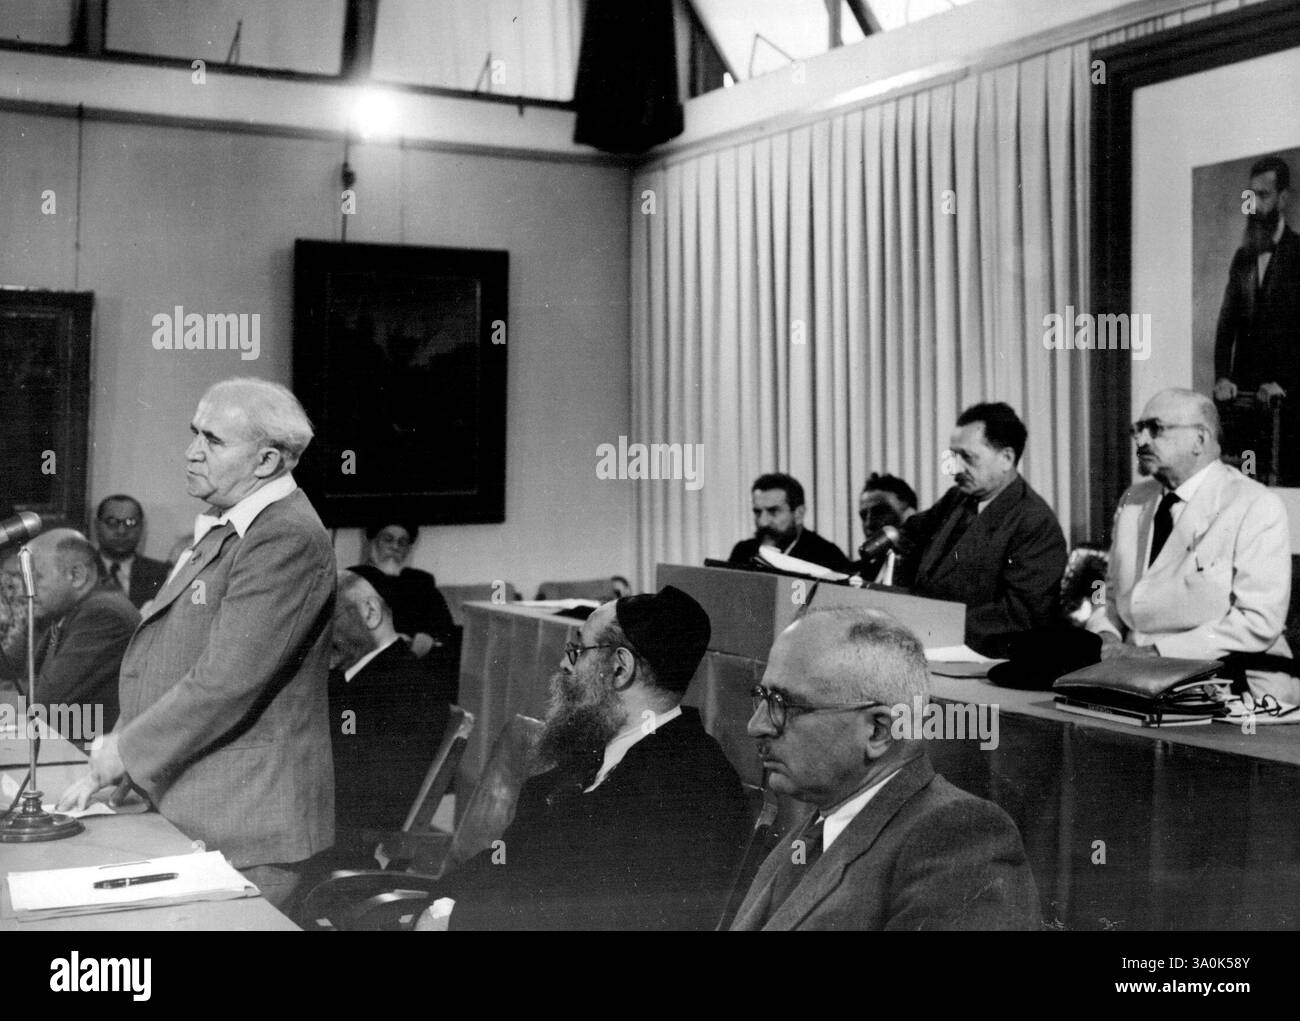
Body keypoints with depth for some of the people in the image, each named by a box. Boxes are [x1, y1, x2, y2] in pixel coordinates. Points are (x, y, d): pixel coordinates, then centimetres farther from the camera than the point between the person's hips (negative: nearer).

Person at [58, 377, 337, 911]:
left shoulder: (286, 538, -18)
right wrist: (122, 740, 8)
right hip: (187, 810, 9)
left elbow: (225, 681, -22)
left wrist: (125, 753, -13)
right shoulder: (222, 527, 15)